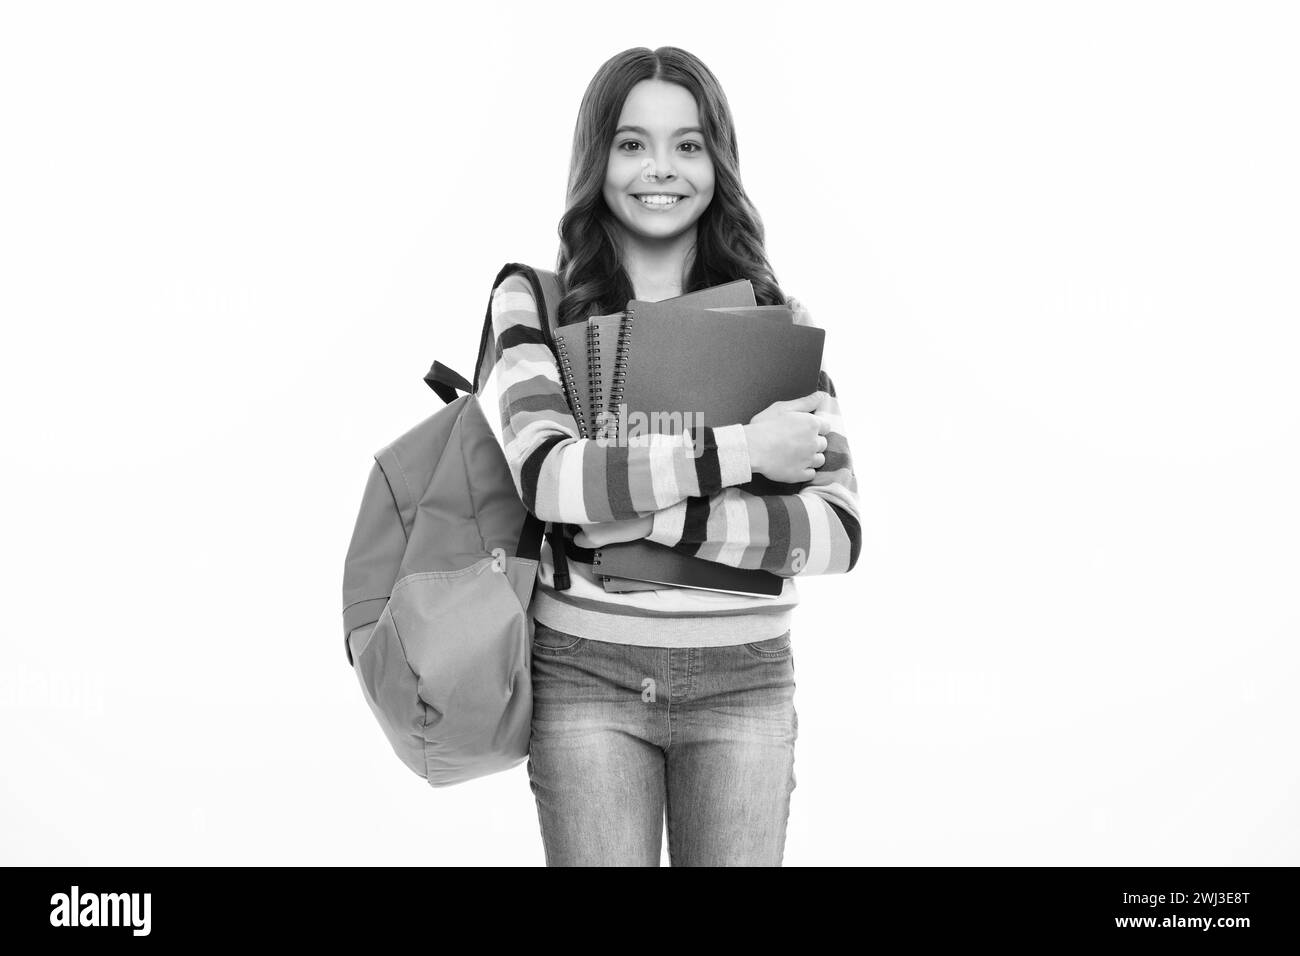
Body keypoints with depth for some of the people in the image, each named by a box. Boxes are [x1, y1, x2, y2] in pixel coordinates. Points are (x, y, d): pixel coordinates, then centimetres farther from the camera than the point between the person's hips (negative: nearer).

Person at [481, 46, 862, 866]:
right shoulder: (536, 303, 0)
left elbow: (837, 532, -6)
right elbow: (547, 474, -18)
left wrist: (660, 518, -18)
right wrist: (741, 450, -19)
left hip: (744, 682, 2)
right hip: (586, 675, -1)